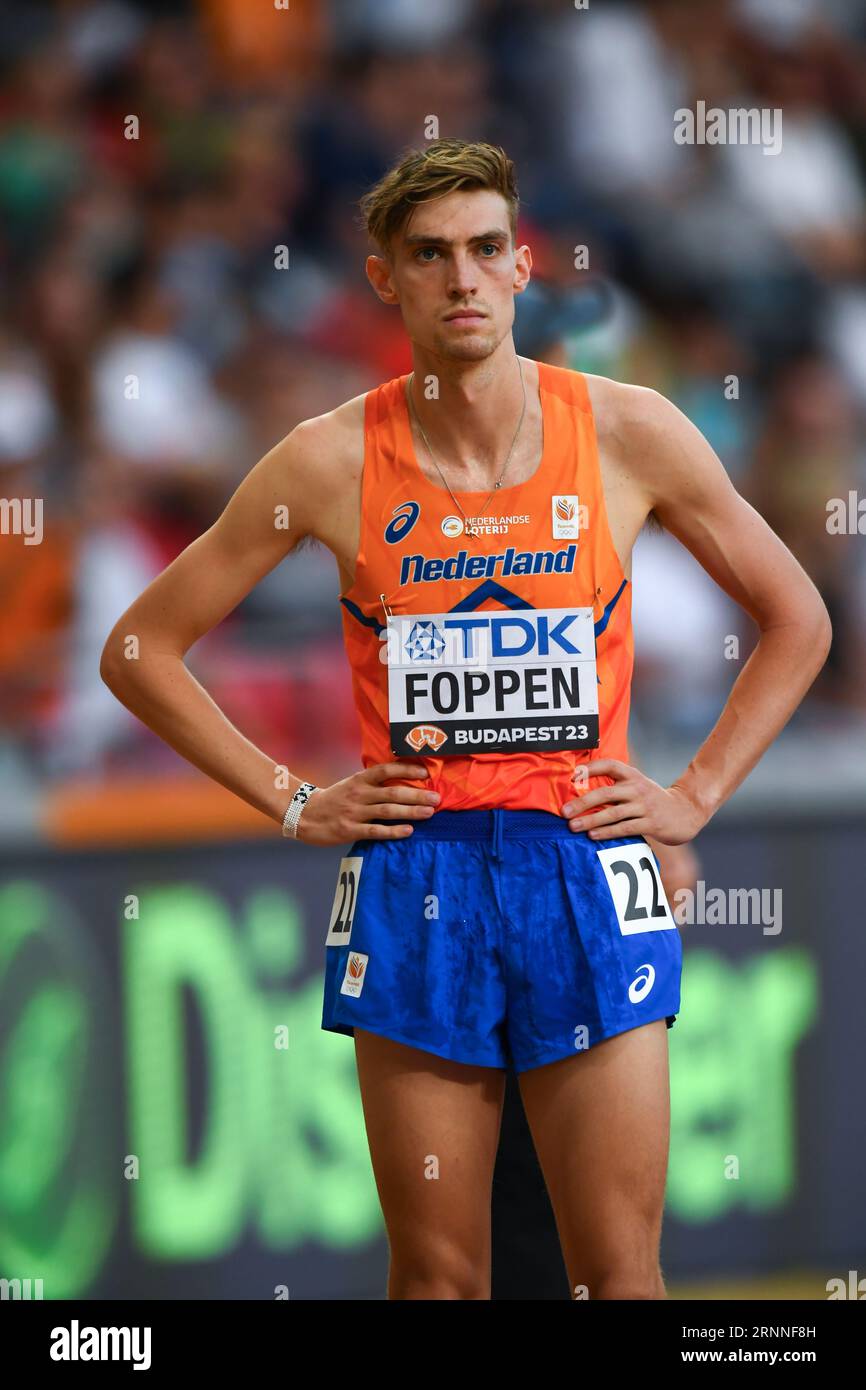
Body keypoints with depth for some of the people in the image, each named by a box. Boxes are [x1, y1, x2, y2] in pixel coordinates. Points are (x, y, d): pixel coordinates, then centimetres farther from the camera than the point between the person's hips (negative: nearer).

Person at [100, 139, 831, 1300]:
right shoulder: (333, 462, -1)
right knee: (437, 1275, 3)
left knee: (620, 1274, -3)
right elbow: (141, 649, 7)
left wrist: (695, 797, 4)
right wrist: (291, 803, 2)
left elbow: (797, 623, 13)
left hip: (588, 877, 0)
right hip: (413, 885, 0)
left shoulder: (629, 436, 0)